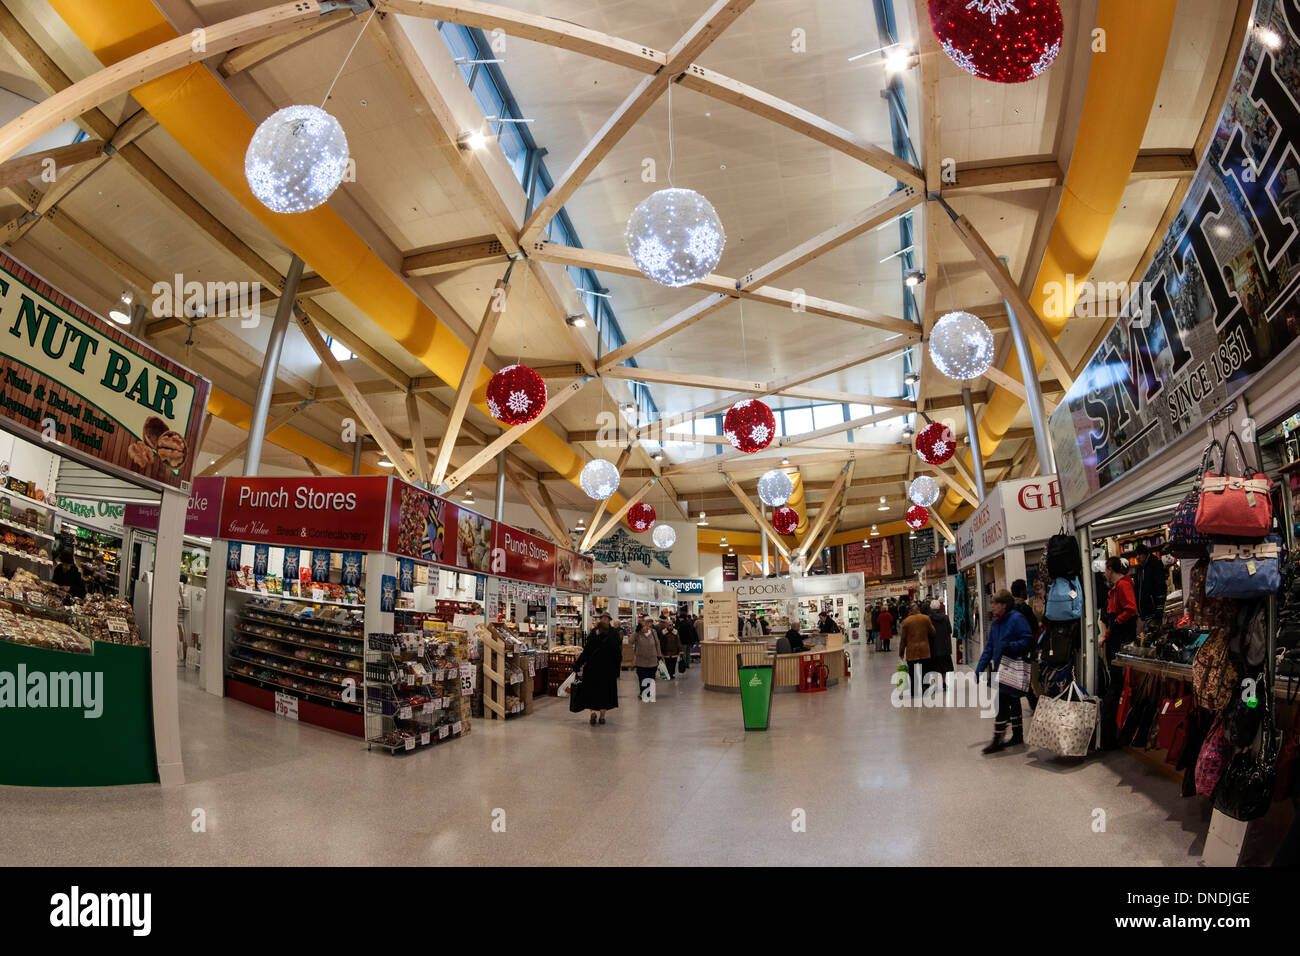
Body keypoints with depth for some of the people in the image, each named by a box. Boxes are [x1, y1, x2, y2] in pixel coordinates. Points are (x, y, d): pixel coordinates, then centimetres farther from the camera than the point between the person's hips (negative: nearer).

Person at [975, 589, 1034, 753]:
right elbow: (989, 647, 15)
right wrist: (980, 668, 11)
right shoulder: (995, 622, 14)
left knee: (1001, 703, -10)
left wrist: (1011, 646, -31)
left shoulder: (1017, 619, -12)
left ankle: (997, 740, -6)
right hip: (1000, 669, 9)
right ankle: (1018, 735, 30)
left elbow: (1027, 640, -17)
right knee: (1012, 702, 18)